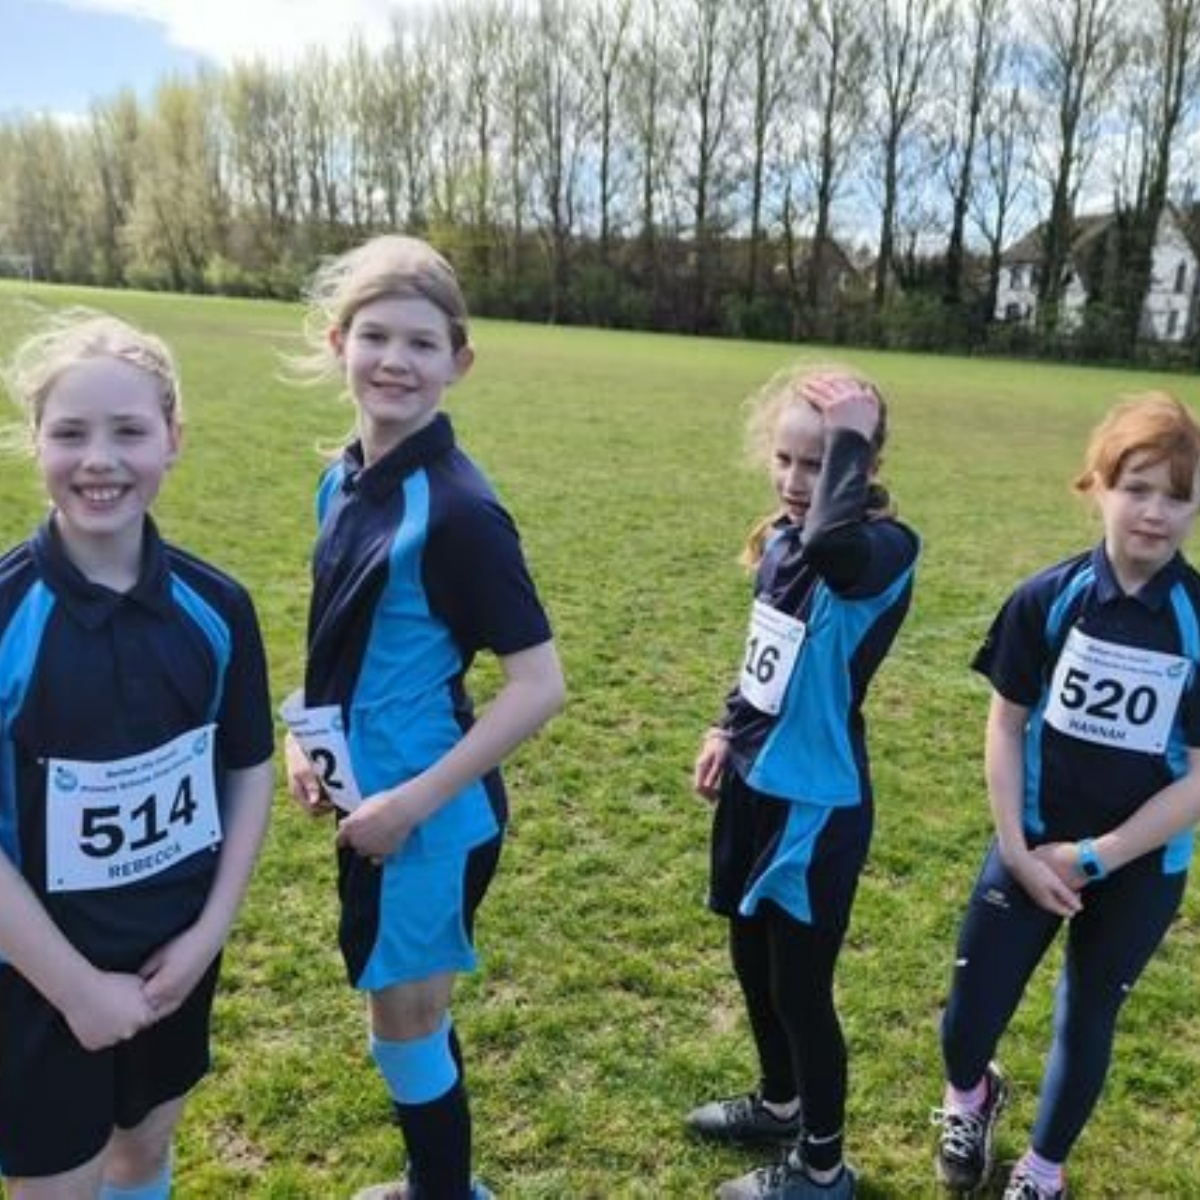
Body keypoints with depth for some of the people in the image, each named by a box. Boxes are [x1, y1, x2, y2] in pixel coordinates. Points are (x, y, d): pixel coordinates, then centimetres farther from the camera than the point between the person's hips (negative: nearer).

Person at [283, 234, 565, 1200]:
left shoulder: (456, 509, -22)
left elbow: (540, 686, -22)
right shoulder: (343, 481, 3)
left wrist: (414, 800, -21)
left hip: (431, 818, -8)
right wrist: (308, 739, 5)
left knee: (406, 1030, 11)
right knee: (412, 1021, 24)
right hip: (371, 798, 8)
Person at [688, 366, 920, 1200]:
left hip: (817, 803, -8)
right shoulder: (782, 537, 3)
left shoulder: (883, 551, -21)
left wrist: (850, 438, -33)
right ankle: (780, 1103, 49)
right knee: (752, 959, 23)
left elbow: (832, 542, -48)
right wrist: (728, 731, 15)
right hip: (754, 785, 8)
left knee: (800, 985, 8)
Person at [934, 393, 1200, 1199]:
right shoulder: (1048, 600, -10)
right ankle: (970, 1097, 42)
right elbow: (1007, 724, -4)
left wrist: (1093, 858, -11)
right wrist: (1017, 851, -8)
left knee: (1086, 1022, 16)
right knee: (970, 1018, 5)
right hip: (1033, 846, 1)